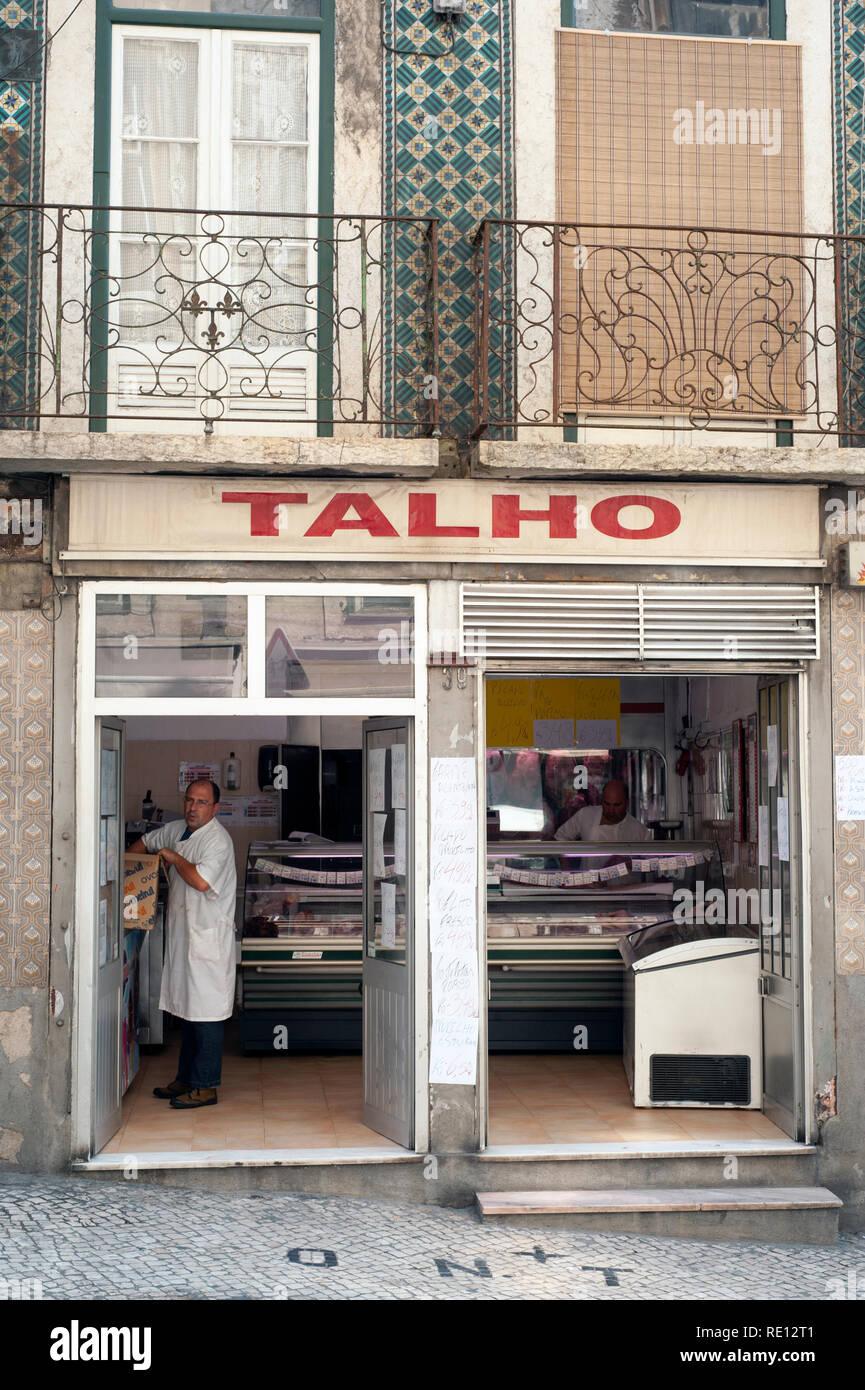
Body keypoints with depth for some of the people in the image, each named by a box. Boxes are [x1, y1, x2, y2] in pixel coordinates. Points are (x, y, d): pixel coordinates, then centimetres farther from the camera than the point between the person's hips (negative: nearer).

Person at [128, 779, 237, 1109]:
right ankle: (185, 1079, 24)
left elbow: (201, 881, -29)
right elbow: (146, 841, 30)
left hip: (209, 938, -9)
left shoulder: (218, 840, -15)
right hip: (181, 934, 9)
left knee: (205, 1012, -5)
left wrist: (174, 858, -13)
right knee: (186, 1009, 15)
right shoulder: (177, 830, 11)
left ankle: (205, 1087, 1)